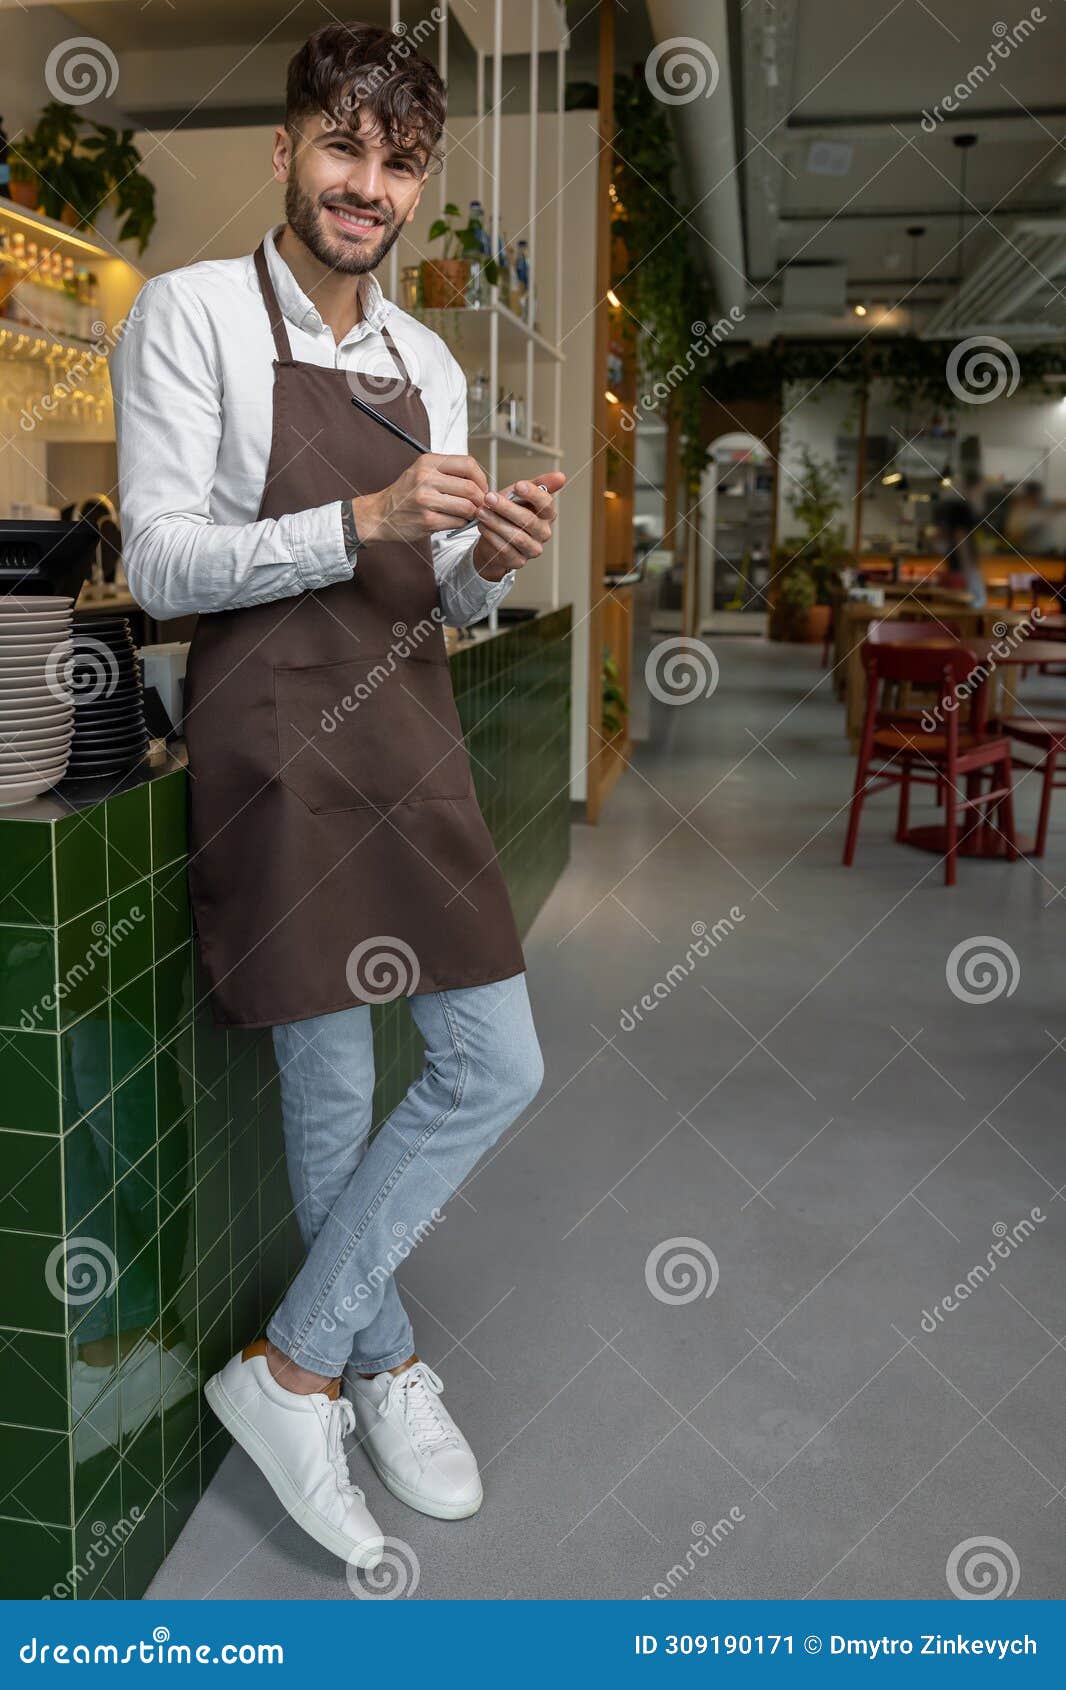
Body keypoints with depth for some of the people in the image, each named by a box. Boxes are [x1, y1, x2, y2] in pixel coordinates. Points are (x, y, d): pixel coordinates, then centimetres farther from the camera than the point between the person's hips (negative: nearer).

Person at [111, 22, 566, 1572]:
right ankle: (384, 1368, 26)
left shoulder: (428, 366, 15)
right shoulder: (193, 312, -3)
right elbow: (159, 562, -11)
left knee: (497, 1067, 7)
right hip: (276, 740, -6)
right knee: (333, 1094, 2)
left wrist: (491, 558, -5)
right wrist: (366, 519, -21)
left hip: (414, 740, 7)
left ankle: (298, 1364, 24)